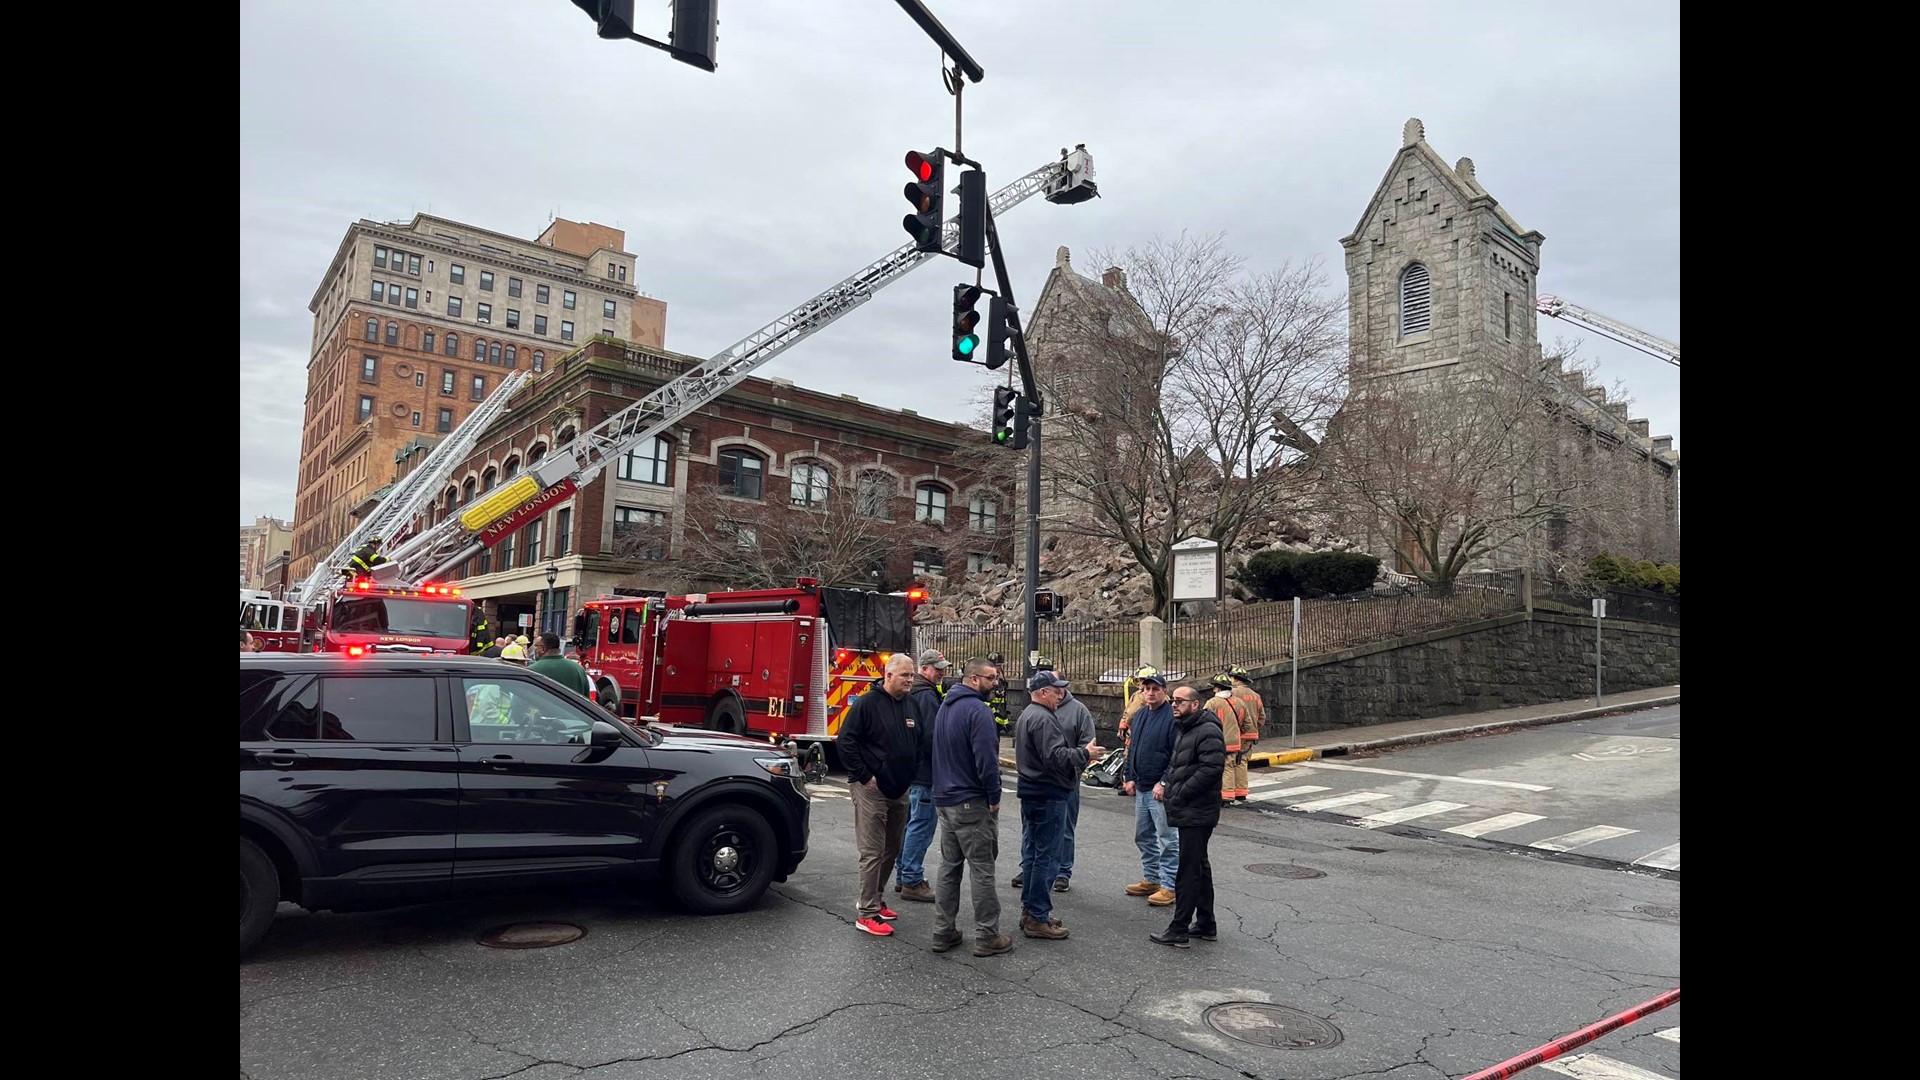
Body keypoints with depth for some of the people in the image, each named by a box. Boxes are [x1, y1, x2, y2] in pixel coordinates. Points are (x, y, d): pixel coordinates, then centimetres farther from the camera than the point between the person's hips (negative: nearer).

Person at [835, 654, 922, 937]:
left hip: (900, 791, 7)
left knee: (892, 850, 16)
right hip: (872, 789, -7)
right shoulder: (867, 703, -12)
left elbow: (919, 744, 20)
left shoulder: (912, 706, 9)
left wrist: (912, 775, 11)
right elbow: (845, 741, -15)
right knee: (872, 852, -4)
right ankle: (867, 914, 2)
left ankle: (876, 900, 30)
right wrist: (864, 776, -14)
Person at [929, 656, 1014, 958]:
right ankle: (987, 937, 6)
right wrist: (994, 797, -14)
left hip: (944, 799, 9)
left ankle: (943, 933, 18)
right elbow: (986, 758, -23)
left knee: (949, 865, 14)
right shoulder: (978, 710, -19)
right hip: (972, 802, -9)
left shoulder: (945, 706, 12)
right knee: (982, 869, 0)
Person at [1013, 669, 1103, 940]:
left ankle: (1029, 911, 24)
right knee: (1046, 857, -4)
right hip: (1048, 796, -11)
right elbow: (1055, 756, -27)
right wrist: (1084, 754, -20)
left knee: (1031, 853, 15)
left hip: (1031, 793, 11)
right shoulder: (1044, 719, -19)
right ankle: (1038, 918, 1)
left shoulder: (1026, 715, 16)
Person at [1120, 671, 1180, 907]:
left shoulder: (1172, 717, -13)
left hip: (1161, 790, -9)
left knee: (1167, 839, -2)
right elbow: (1131, 749, 20)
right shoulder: (1139, 716, 13)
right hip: (1140, 789, 9)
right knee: (1143, 836, 17)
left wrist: (1164, 783, -19)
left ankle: (1169, 886, 5)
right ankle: (1151, 879, 29)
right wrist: (1129, 777, 12)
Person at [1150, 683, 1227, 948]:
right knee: (1199, 868, 17)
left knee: (1189, 871, -6)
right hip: (1188, 812, 11)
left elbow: (1211, 769, -25)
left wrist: (1181, 794, -20)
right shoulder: (1184, 730, 17)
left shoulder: (1208, 732, -16)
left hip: (1197, 814, -11)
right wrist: (1170, 785, 7)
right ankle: (1206, 924, 27)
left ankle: (1179, 930, -1)